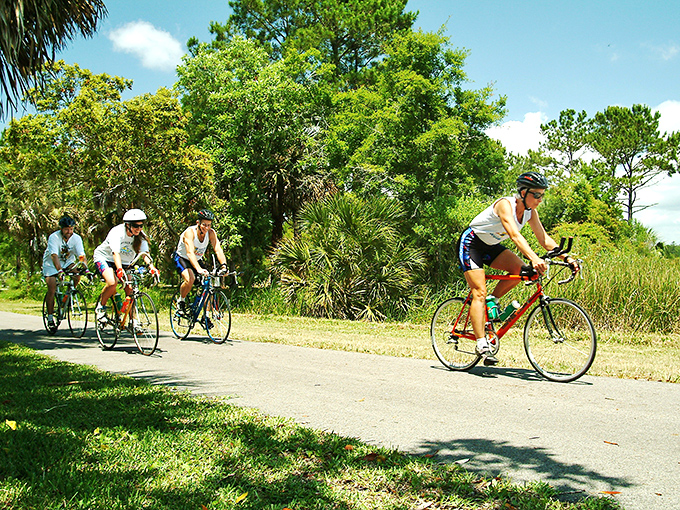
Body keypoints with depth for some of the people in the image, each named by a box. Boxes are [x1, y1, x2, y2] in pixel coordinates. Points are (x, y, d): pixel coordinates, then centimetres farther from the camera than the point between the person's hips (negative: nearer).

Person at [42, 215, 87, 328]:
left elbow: (81, 256, -22)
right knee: (52, 287, -16)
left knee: (77, 273, -27)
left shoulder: (76, 238, -15)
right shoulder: (54, 237, -24)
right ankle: (50, 317, -4)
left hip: (67, 262, 3)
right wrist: (59, 271, -51)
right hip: (51, 264, -3)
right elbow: (54, 256, -36)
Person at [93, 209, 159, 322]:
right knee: (112, 282, -30)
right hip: (104, 258, -5)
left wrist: (152, 267, -43)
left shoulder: (140, 236, -14)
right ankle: (100, 307, -5)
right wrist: (119, 269, -57)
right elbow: (116, 253, -40)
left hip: (125, 262, 5)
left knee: (130, 289, -13)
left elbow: (145, 253, -24)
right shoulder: (117, 232, -28)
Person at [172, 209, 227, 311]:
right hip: (181, 258, -5)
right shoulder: (190, 232, -31)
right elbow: (190, 253, -44)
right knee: (190, 279, -32)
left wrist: (224, 265, -47)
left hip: (197, 260, 5)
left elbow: (218, 250, -28)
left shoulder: (211, 233, -18)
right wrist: (199, 269, -60)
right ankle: (181, 300, -4)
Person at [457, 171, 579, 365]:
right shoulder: (505, 204, -28)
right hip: (470, 243, -8)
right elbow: (515, 235, -43)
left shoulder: (530, 212, -5)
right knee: (480, 292, -17)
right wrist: (534, 258, -56)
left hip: (490, 246, 8)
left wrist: (567, 257, -15)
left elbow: (544, 239, -3)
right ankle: (482, 344, -18)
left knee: (520, 269, -15)